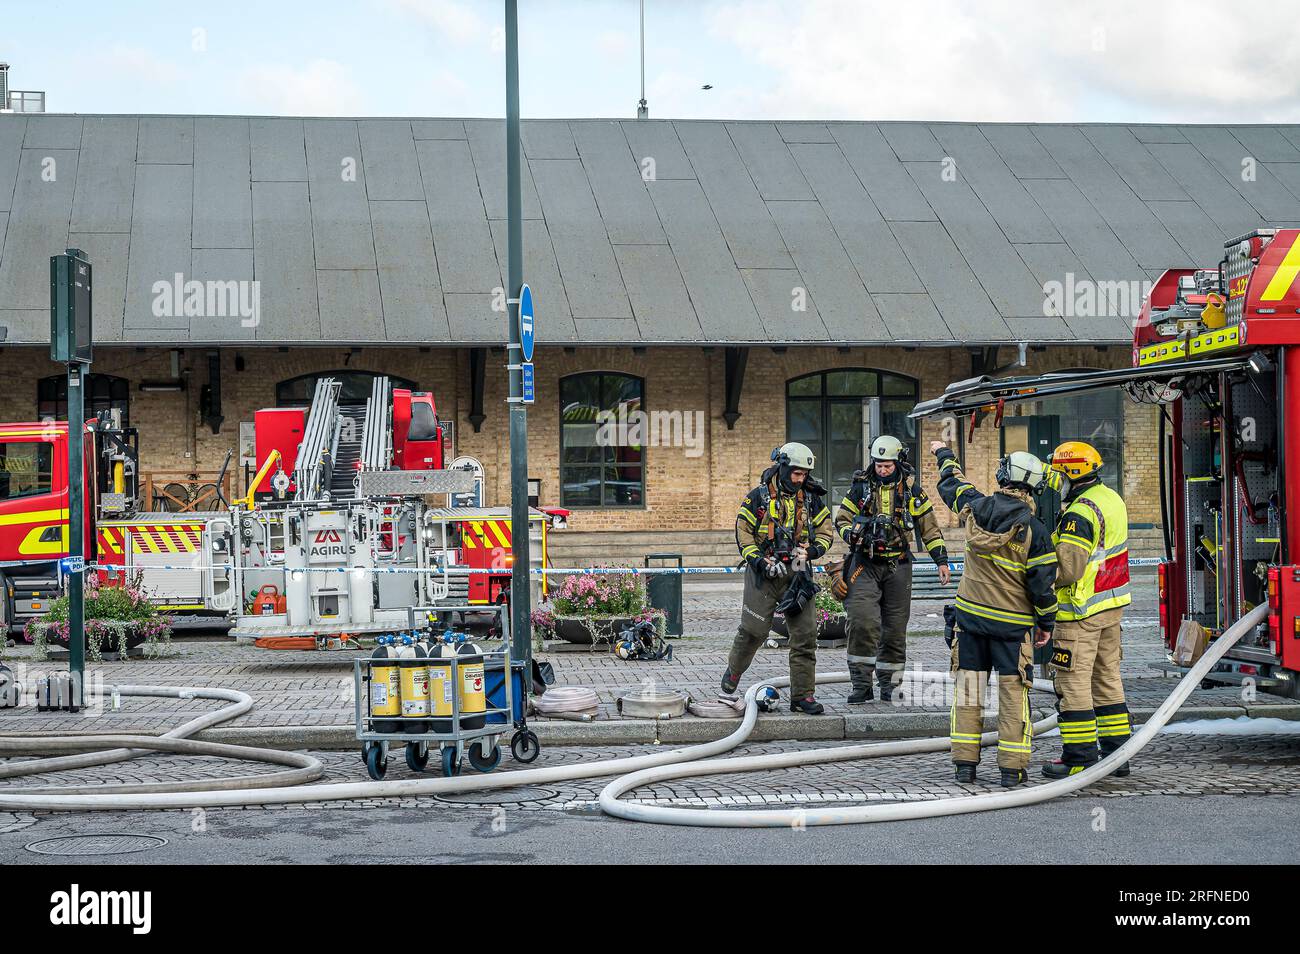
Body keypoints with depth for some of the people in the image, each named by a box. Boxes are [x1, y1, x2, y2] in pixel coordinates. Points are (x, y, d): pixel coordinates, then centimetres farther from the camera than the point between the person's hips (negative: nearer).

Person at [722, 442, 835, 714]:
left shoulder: (812, 499, 9)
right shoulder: (758, 497, -2)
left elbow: (825, 533, 12)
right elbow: (743, 535, -3)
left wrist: (811, 551, -8)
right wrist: (761, 562, -13)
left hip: (798, 573, 3)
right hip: (764, 572, -3)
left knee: (805, 634, -3)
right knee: (754, 628, -2)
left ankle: (803, 694, 1)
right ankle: (733, 672, 26)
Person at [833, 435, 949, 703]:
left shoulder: (910, 490, 3)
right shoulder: (861, 487, 2)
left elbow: (929, 527, 8)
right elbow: (841, 520, 8)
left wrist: (941, 560, 2)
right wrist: (852, 534, -14)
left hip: (897, 566, 1)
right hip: (865, 563, -1)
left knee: (895, 628, 5)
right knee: (863, 622, -16)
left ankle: (888, 683, 18)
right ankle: (861, 684, -11)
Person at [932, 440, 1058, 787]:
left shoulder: (975, 508, -4)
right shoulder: (1034, 530, -14)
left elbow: (953, 485, 19)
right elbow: (1043, 583, -11)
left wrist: (944, 455, 38)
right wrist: (1046, 623, 3)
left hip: (971, 615, 3)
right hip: (1012, 622, -3)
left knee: (968, 688, 10)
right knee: (1013, 693, 3)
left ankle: (965, 762, 11)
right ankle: (1012, 768, 3)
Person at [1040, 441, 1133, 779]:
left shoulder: (1080, 513, -21)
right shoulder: (1111, 498, 9)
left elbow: (1069, 569, -25)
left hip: (1082, 610, -9)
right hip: (1113, 605, 9)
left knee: (1073, 681, -3)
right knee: (1107, 678, 15)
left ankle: (1080, 758, -2)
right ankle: (1116, 753, 19)